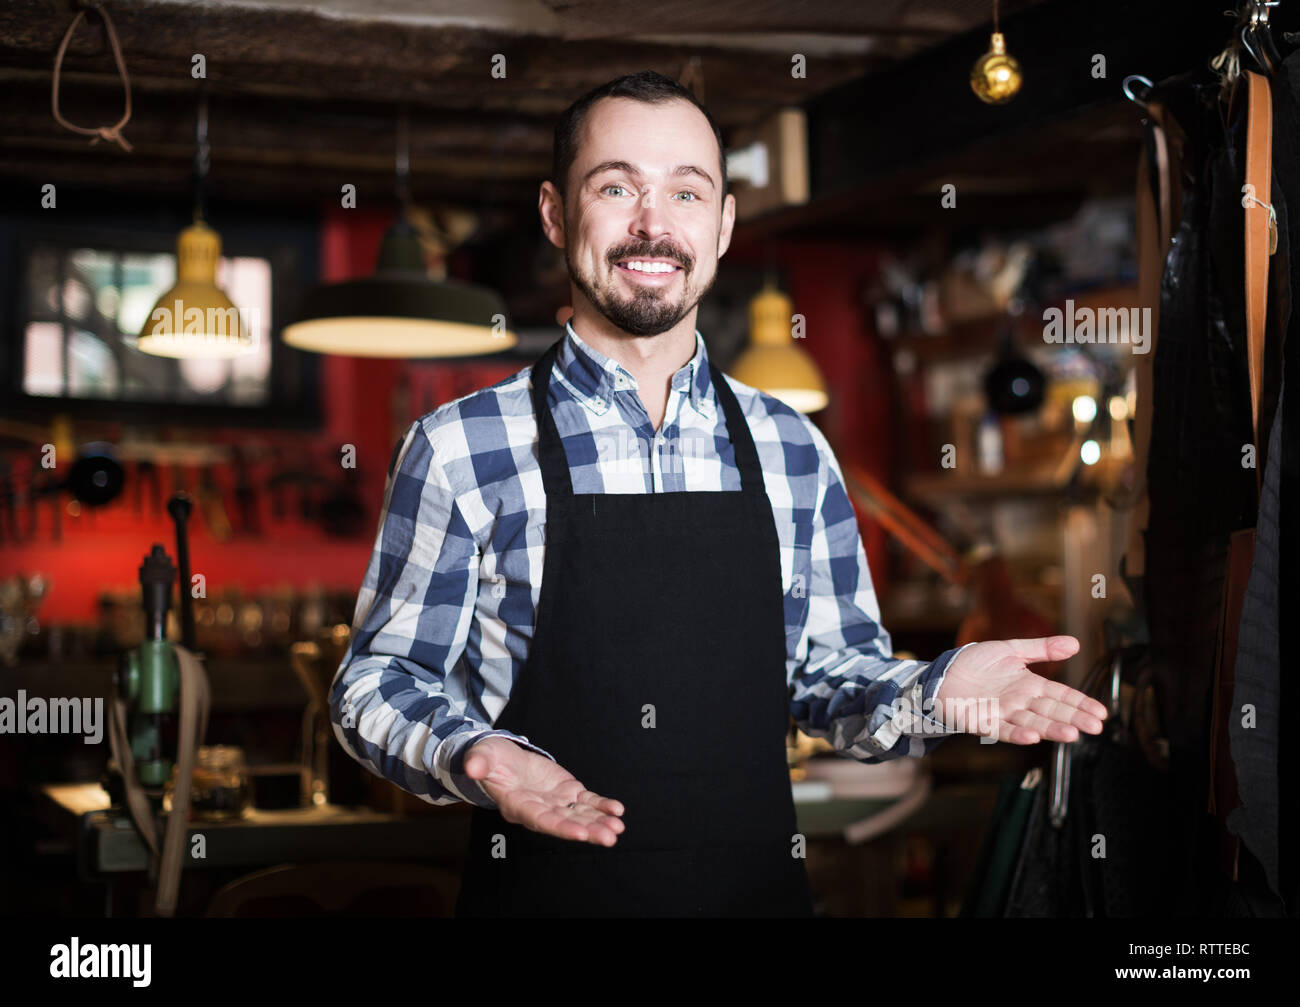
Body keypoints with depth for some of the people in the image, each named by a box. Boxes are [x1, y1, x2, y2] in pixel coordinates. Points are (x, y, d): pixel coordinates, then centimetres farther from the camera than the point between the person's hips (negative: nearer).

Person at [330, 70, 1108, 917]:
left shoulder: (795, 452, 3)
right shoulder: (459, 449, -7)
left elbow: (831, 672, 10)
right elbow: (381, 681, -3)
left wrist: (936, 692, -9)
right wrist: (476, 757, -22)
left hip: (760, 888, 3)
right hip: (541, 889, -3)